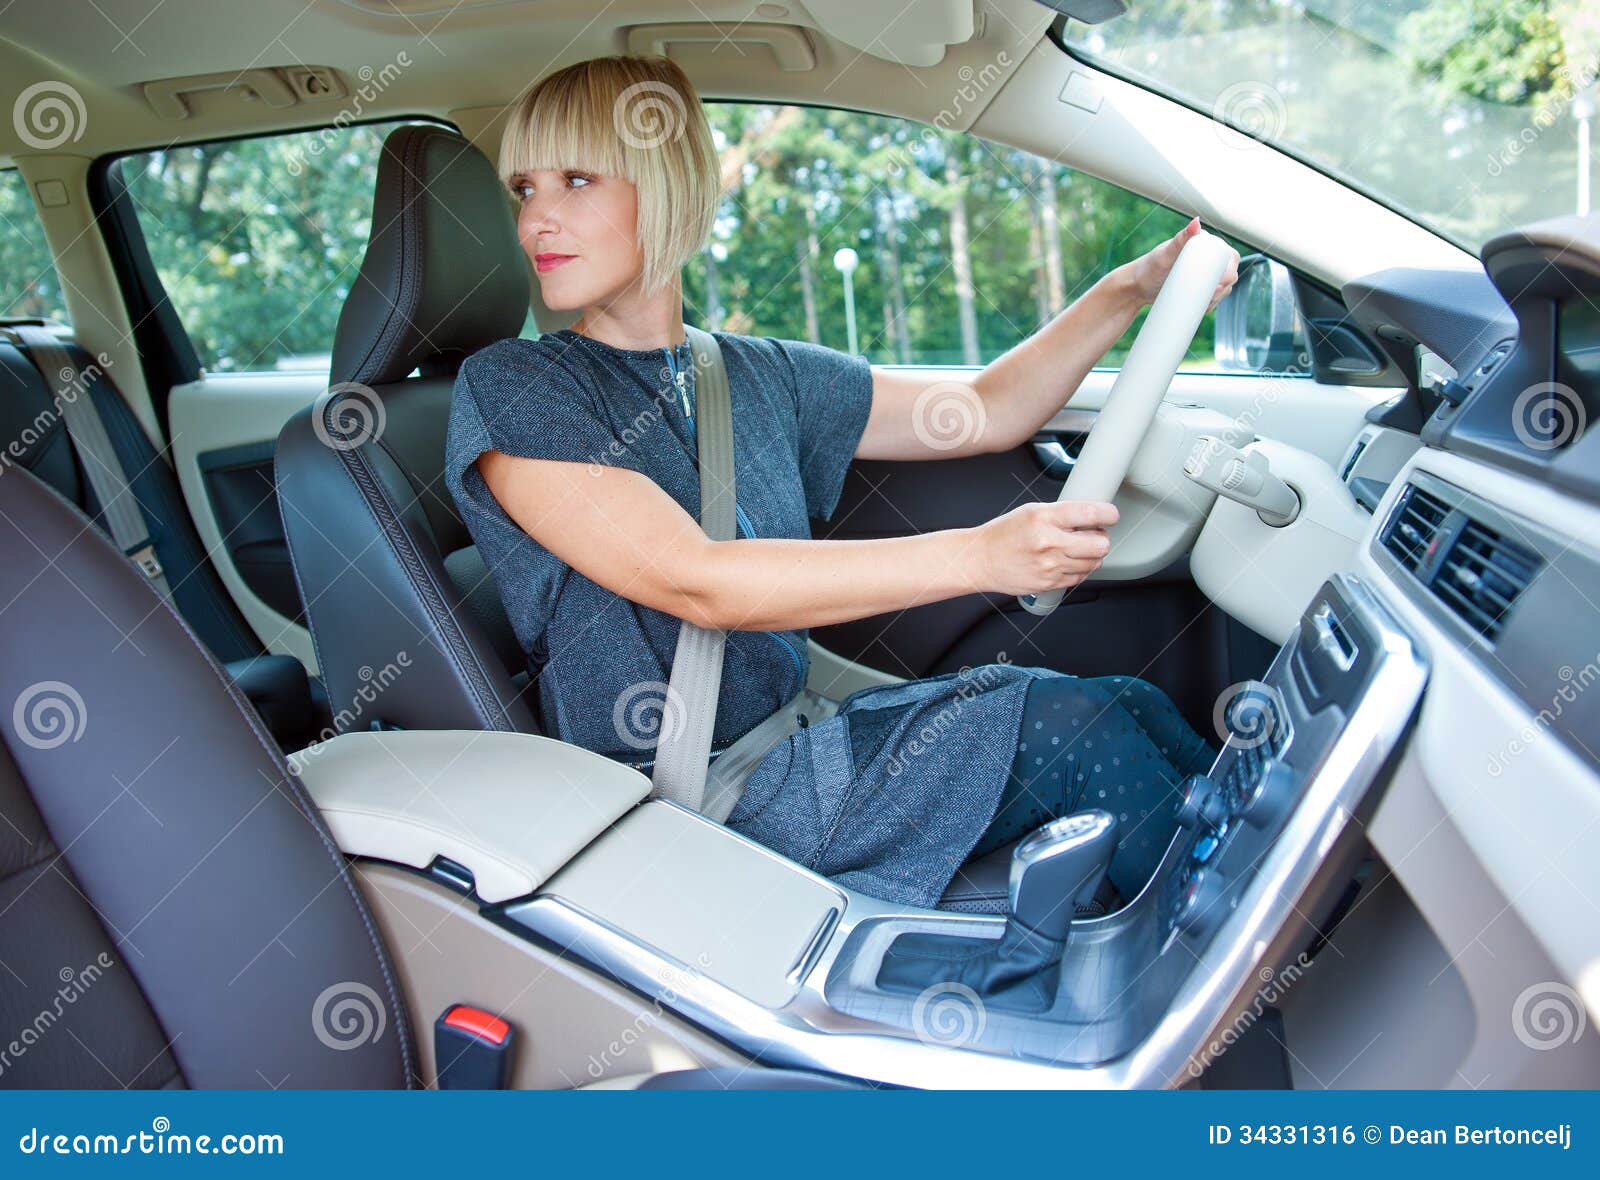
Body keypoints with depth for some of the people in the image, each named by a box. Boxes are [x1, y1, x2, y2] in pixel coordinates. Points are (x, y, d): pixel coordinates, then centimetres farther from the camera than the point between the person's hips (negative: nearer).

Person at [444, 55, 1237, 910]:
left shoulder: (762, 376, 9)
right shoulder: (509, 390, -9)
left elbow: (990, 411, 15)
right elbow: (698, 584, -22)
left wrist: (1133, 288, 3)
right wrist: (978, 555, -28)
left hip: (796, 738, 6)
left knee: (1130, 707, -6)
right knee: (1077, 730, -15)